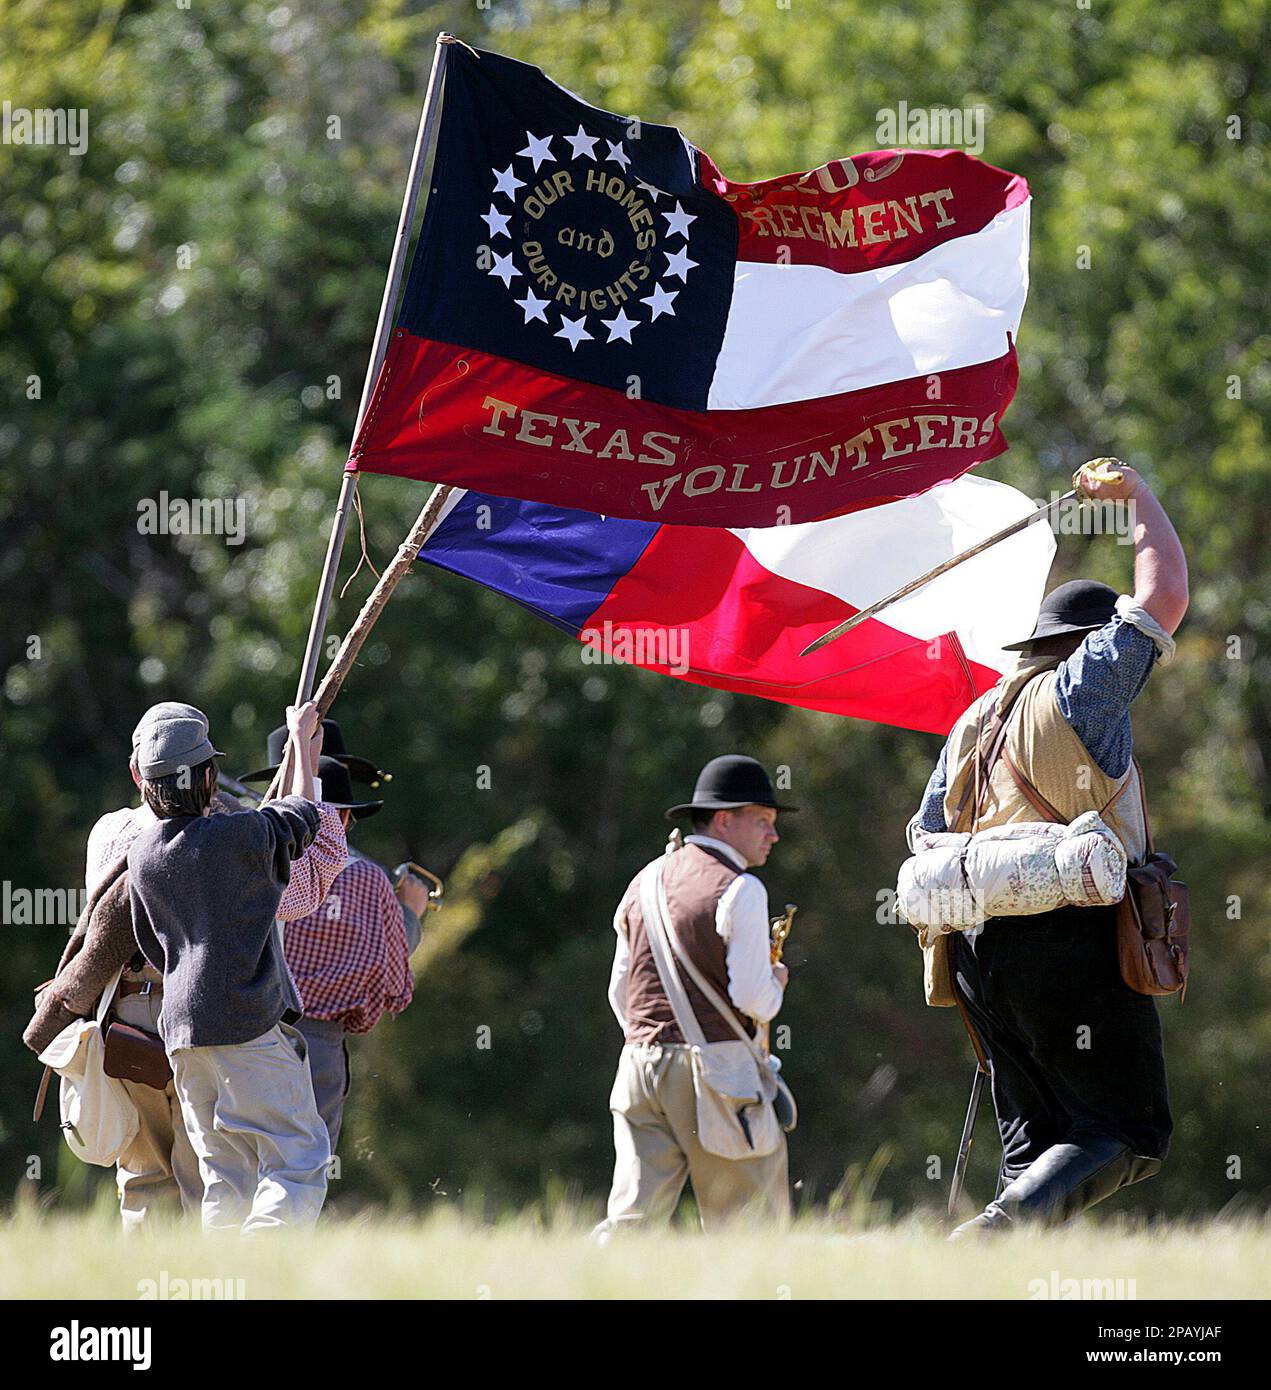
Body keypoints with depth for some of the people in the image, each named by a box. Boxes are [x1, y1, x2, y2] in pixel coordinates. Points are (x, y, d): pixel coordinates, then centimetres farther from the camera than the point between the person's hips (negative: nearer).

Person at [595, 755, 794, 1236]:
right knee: (747, 1220, 2)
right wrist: (776, 980, 8)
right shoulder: (739, 890, -7)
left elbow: (619, 991, 19)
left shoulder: (644, 884, 15)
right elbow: (754, 998, -14)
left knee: (633, 1215, 1)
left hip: (640, 1061, 6)